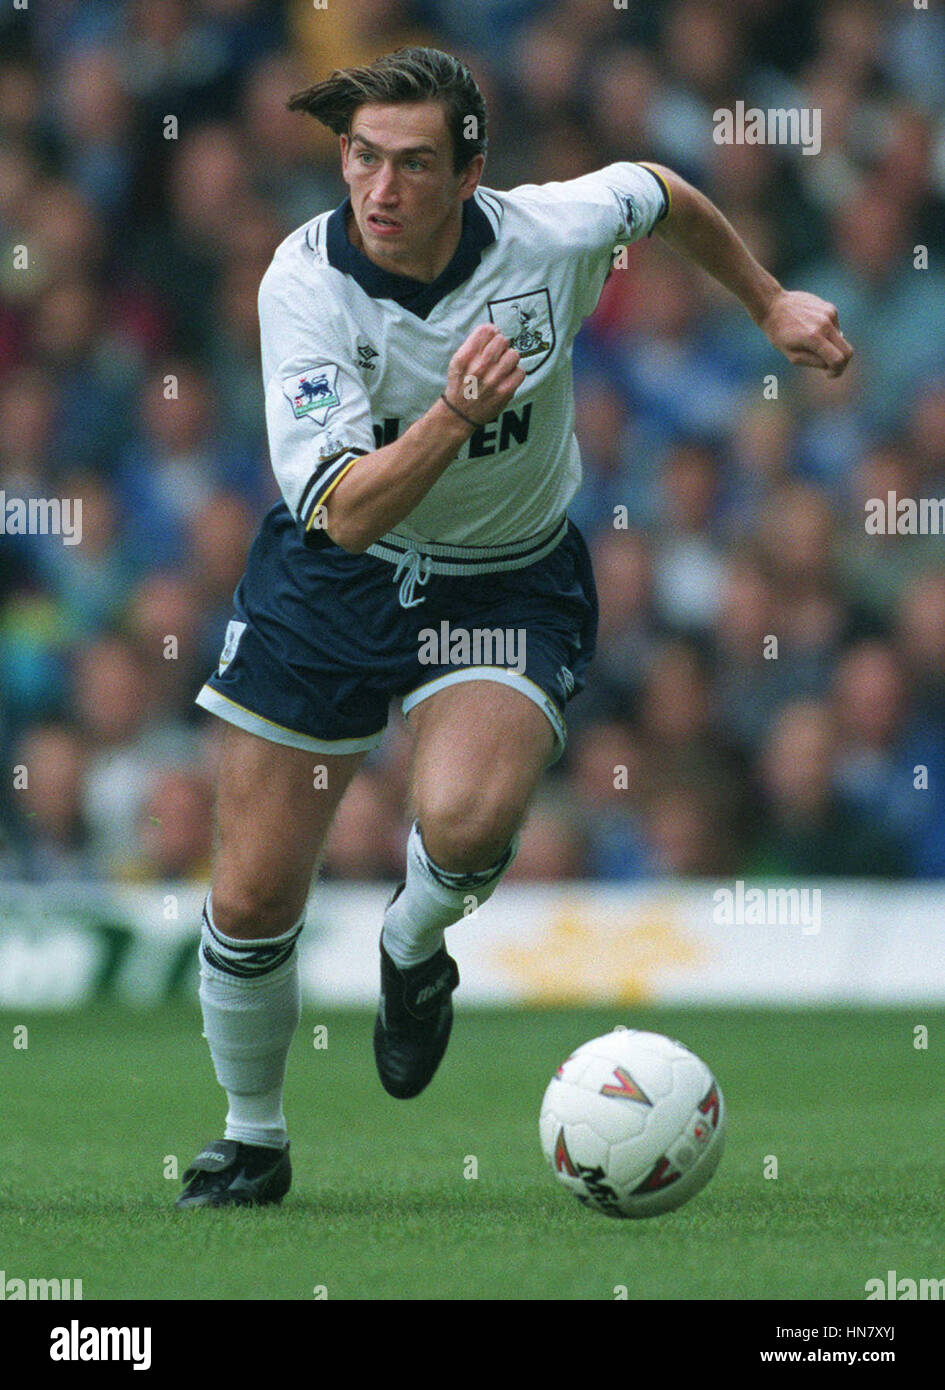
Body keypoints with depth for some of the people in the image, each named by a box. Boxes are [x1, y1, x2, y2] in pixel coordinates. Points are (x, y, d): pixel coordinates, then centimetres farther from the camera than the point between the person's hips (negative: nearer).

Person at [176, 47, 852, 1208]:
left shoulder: (551, 234, -19)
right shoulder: (305, 281, -23)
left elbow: (658, 194, 7)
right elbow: (346, 512, -31)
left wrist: (769, 302, 17)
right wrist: (452, 417, -46)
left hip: (509, 587, 0)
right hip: (337, 577, 0)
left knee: (464, 821, -31)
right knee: (249, 908, 0)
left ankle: (414, 951, 6)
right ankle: (252, 1143, 28)